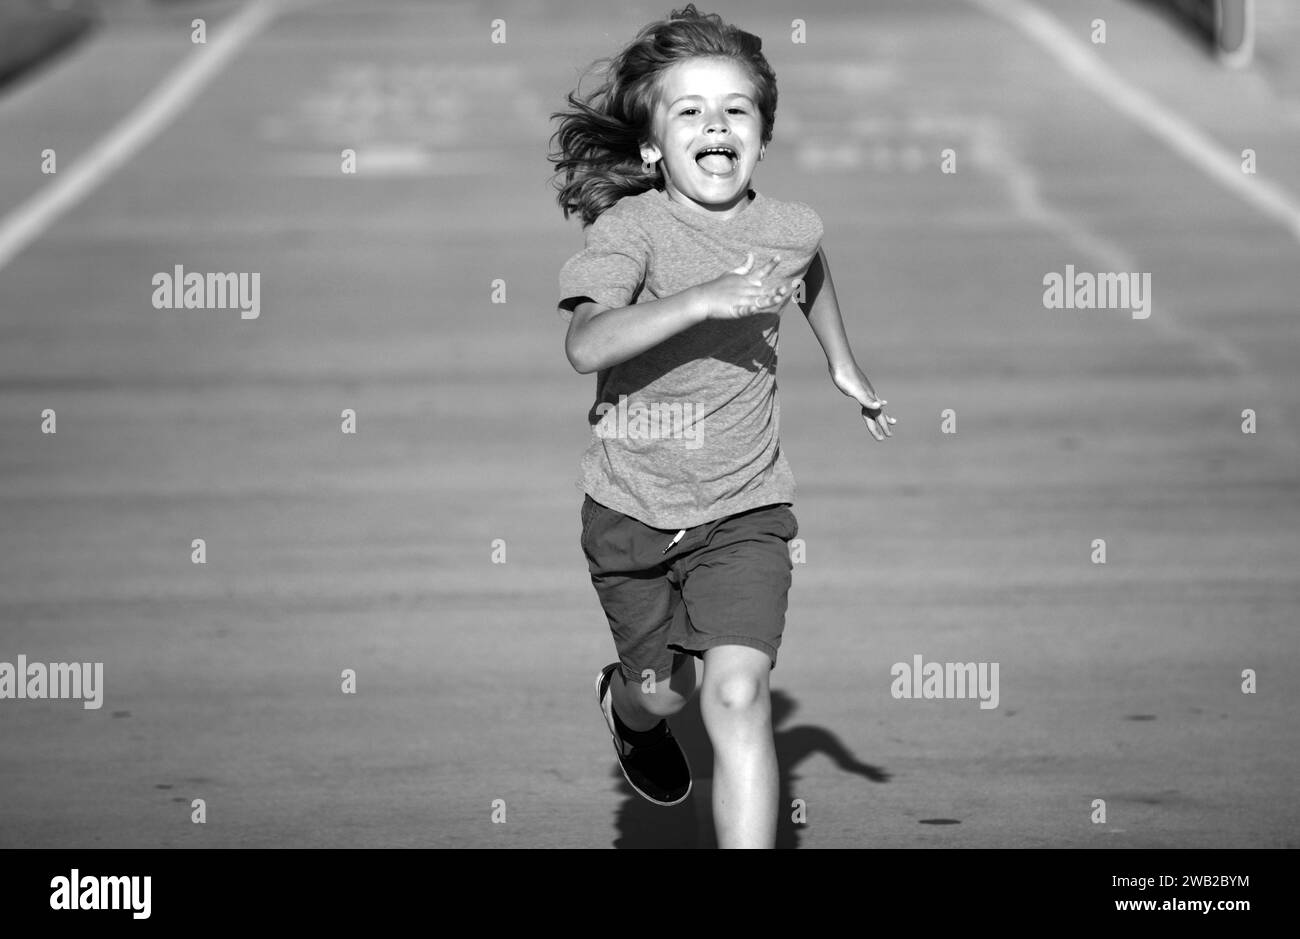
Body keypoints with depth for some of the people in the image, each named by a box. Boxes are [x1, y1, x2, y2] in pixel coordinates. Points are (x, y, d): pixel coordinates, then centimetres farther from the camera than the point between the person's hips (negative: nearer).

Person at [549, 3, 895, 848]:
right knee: (663, 690, 17)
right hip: (634, 506, -1)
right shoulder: (631, 230, -16)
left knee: (739, 695, -16)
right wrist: (703, 299, -41)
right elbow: (585, 345, -33)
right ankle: (631, 703, 55)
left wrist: (845, 367, 33)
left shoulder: (787, 229, -3)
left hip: (745, 508, 1)